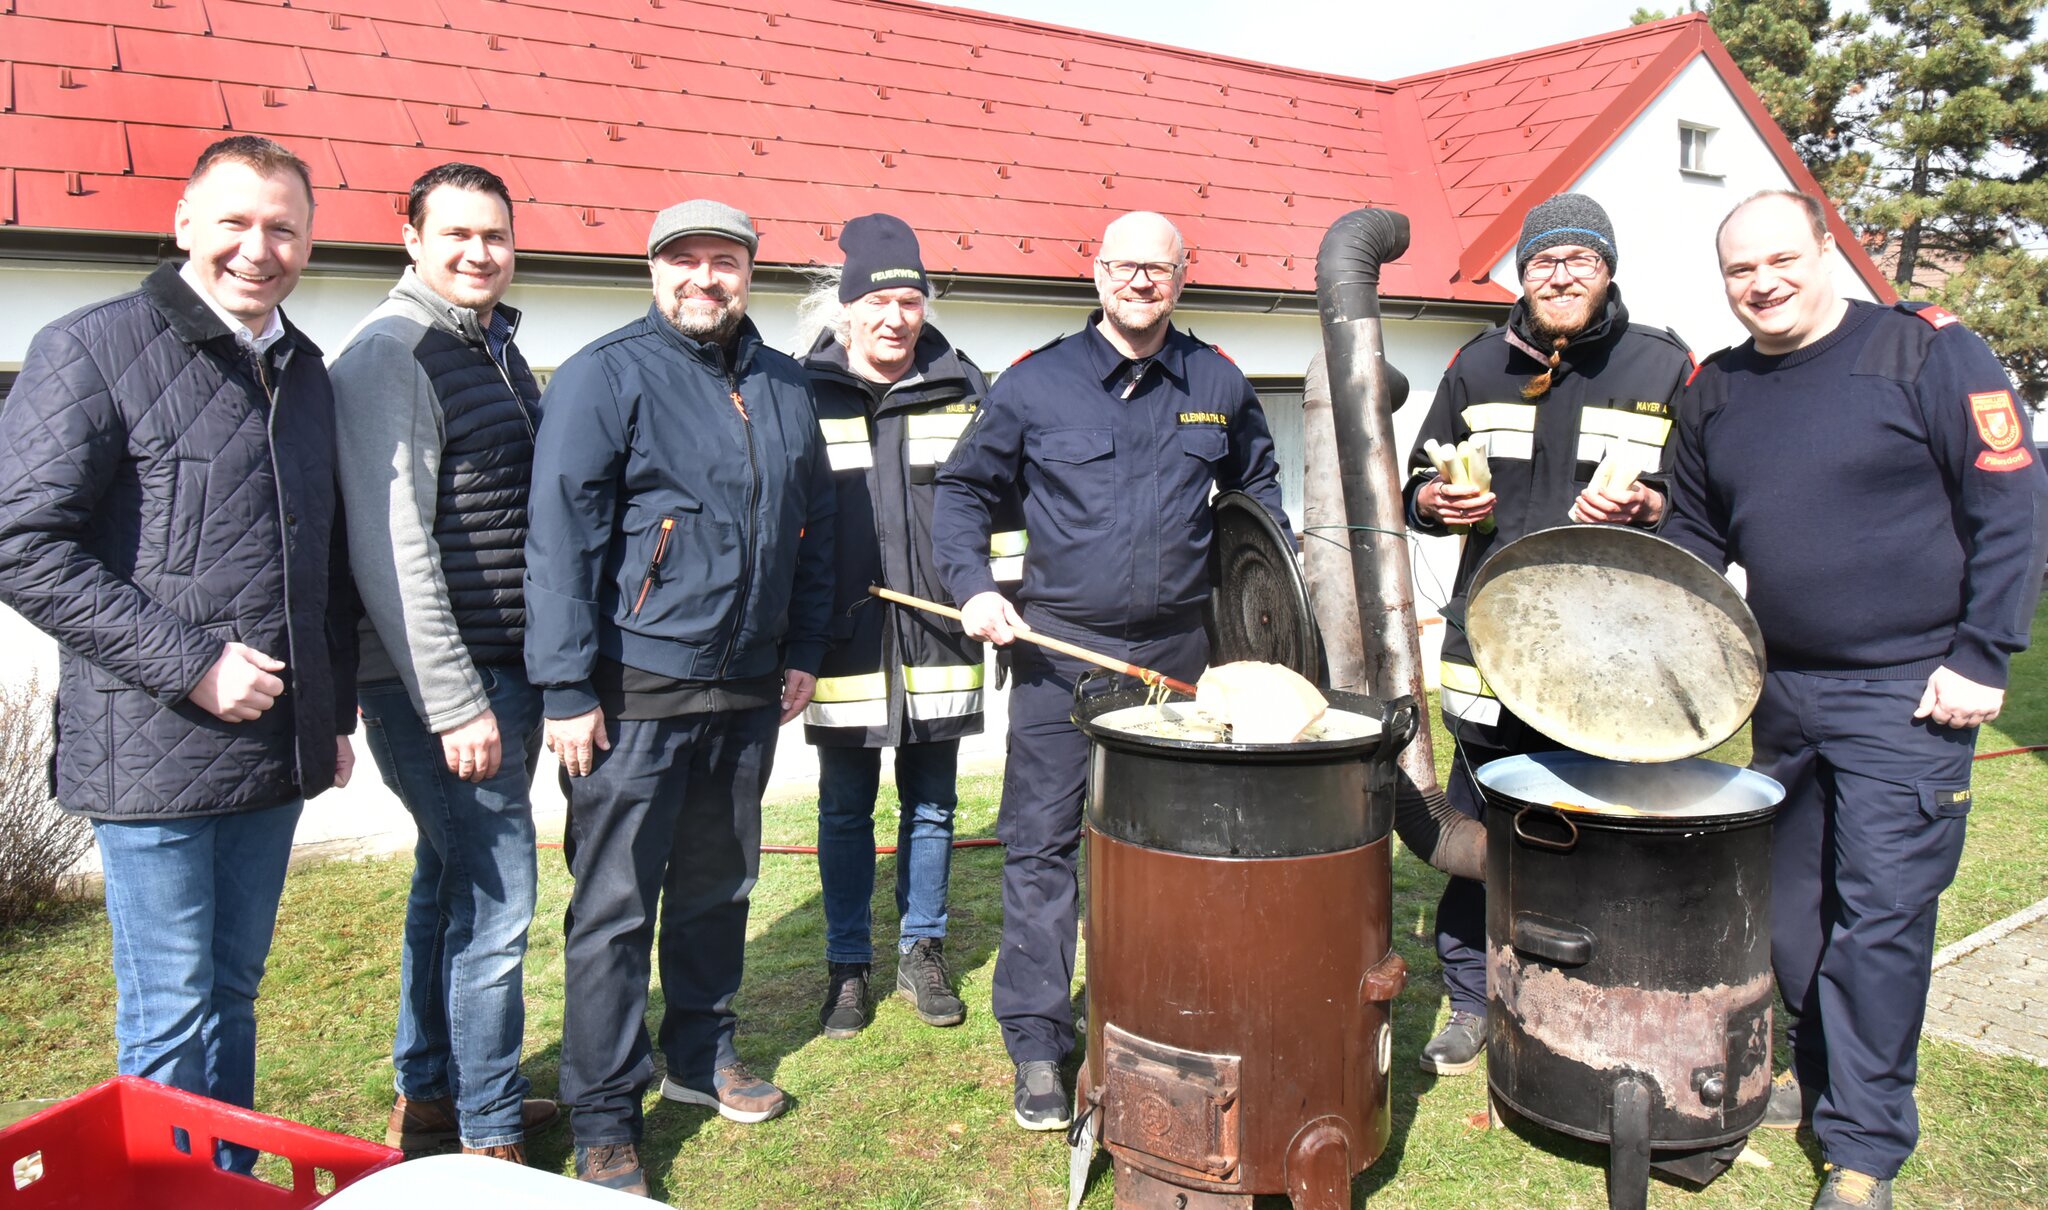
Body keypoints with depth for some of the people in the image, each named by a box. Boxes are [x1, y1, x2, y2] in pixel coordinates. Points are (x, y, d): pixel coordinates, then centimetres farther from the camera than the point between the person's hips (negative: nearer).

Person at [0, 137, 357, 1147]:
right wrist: (189, 666, -17)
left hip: (278, 754, 6)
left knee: (232, 995, 17)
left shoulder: (304, 371, 13)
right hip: (153, 755, -6)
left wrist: (335, 706, 15)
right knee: (171, 1019, 2)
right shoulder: (93, 349, -7)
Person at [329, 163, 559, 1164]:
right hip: (439, 680, -9)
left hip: (503, 669, 9)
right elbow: (390, 547, -18)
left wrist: (518, 683, 15)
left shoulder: (497, 351, 16)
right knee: (494, 905, -4)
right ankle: (491, 1139, 11)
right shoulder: (390, 353, -12)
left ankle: (426, 1098, 33)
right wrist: (455, 703, -20)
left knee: (449, 886, 18)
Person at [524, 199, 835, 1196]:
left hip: (747, 692, 6)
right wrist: (566, 690, -15)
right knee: (614, 906, 1)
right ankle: (603, 1122, 13)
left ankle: (702, 1056, 36)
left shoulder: (783, 387, 11)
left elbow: (812, 522, 19)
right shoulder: (604, 376, -7)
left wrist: (803, 649, 15)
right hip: (635, 693, -6)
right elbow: (559, 537, -11)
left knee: (719, 884, 18)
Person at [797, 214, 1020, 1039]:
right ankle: (847, 967, 22)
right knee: (845, 811, 9)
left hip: (938, 638, 2)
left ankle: (921, 954, 27)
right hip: (842, 643, -1)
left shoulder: (961, 390, 6)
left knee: (931, 805, 12)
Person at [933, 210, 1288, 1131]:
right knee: (1042, 848, -1)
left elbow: (1256, 486, 23)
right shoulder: (1035, 384, 0)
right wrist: (974, 586, -8)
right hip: (1058, 650, -2)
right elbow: (963, 491, 7)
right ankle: (1038, 1049, 10)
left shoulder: (1218, 386, 8)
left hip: (1176, 654, 3)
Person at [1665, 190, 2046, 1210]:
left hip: (1908, 697, -5)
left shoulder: (1926, 352, -7)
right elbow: (1694, 536, 17)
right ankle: (1816, 1073, 32)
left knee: (1879, 917, -4)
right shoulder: (1714, 393, 8)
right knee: (1790, 907, 14)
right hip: (1784, 694, 5)